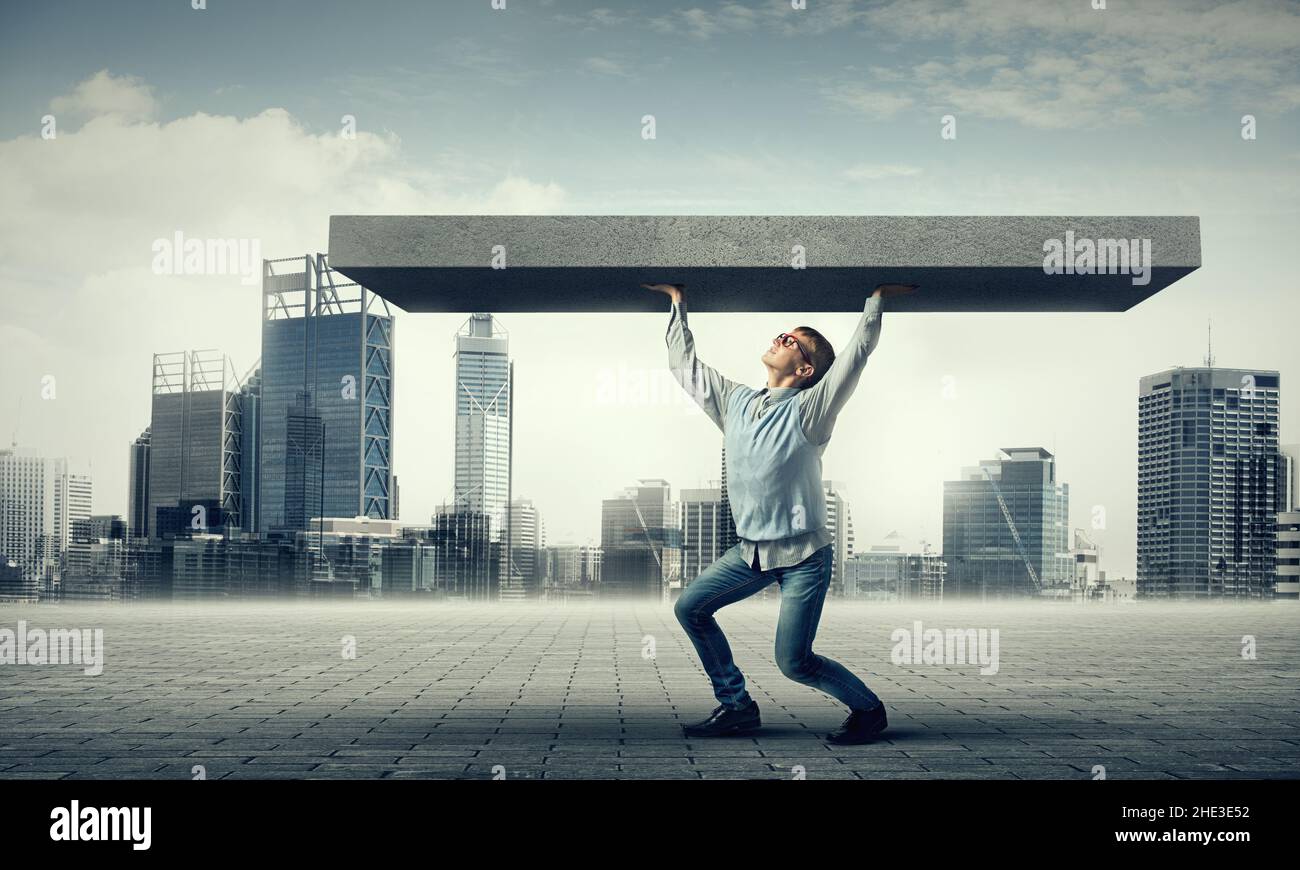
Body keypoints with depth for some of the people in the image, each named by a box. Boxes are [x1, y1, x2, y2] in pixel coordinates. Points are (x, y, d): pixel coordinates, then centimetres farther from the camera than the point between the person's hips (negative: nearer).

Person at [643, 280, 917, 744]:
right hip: (751, 550, 7)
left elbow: (856, 354, -18)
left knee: (794, 662, -9)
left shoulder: (807, 411, -11)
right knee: (690, 608, 6)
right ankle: (737, 705, 19)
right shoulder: (735, 401, 6)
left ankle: (868, 708, 17)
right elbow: (685, 364, 15)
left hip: (803, 556, -7)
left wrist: (877, 297, -14)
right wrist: (678, 301, 19)